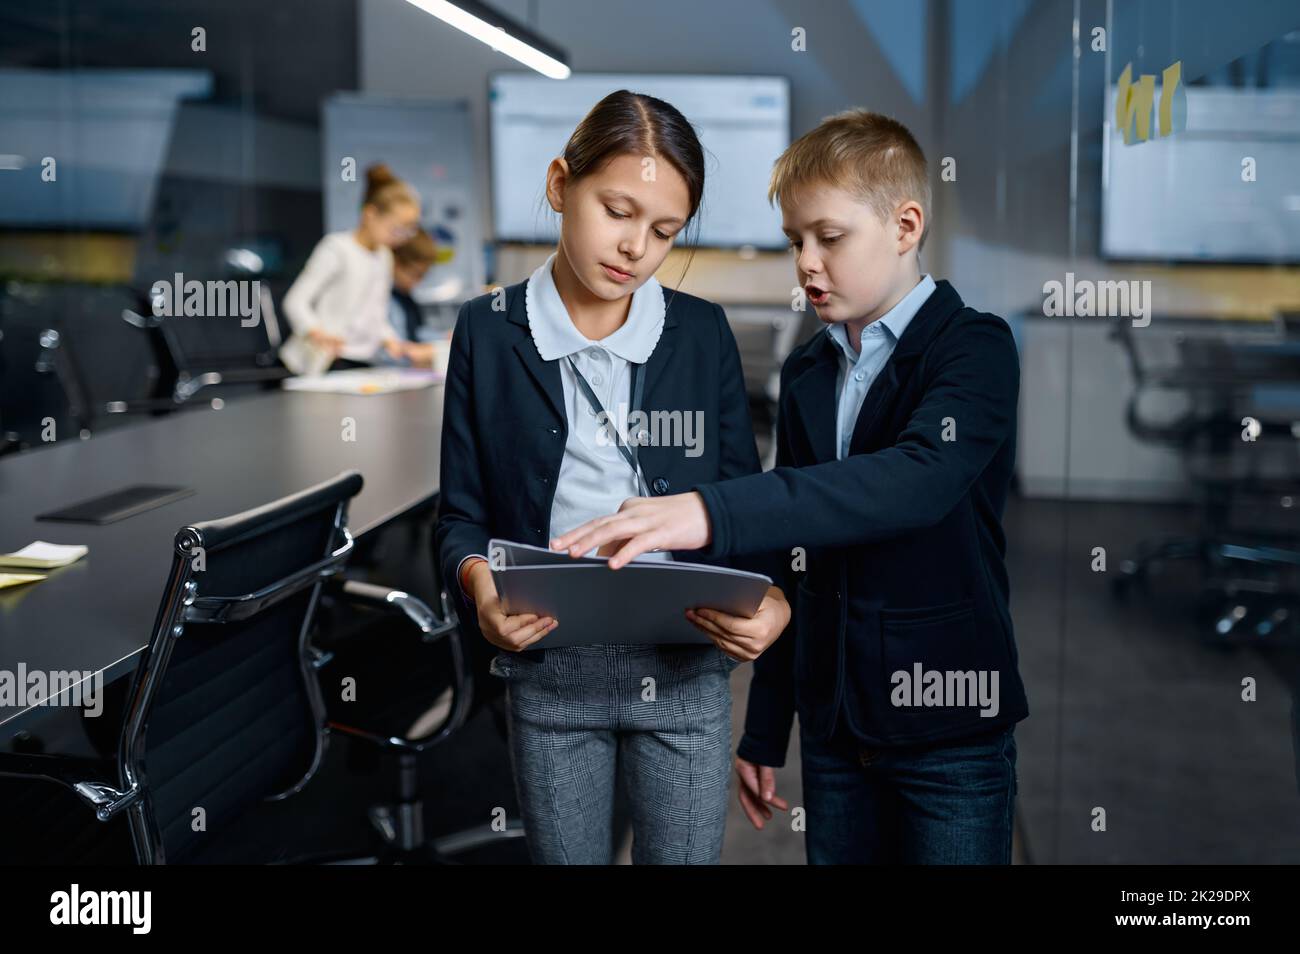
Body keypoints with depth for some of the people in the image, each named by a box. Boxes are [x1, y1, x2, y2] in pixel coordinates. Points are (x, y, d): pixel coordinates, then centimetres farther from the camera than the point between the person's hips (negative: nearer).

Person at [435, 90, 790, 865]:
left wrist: (772, 599, -16)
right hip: (548, 673, 0)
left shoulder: (703, 334, 2)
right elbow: (463, 514, 2)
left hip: (686, 673, 1)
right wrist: (479, 582, -20)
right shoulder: (490, 333, 0)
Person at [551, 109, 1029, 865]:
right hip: (833, 727, 5)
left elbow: (919, 478, -30)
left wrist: (712, 513, -41)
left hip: (951, 726, -5)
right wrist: (766, 730, 12)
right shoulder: (807, 373, 9)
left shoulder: (976, 347, -10)